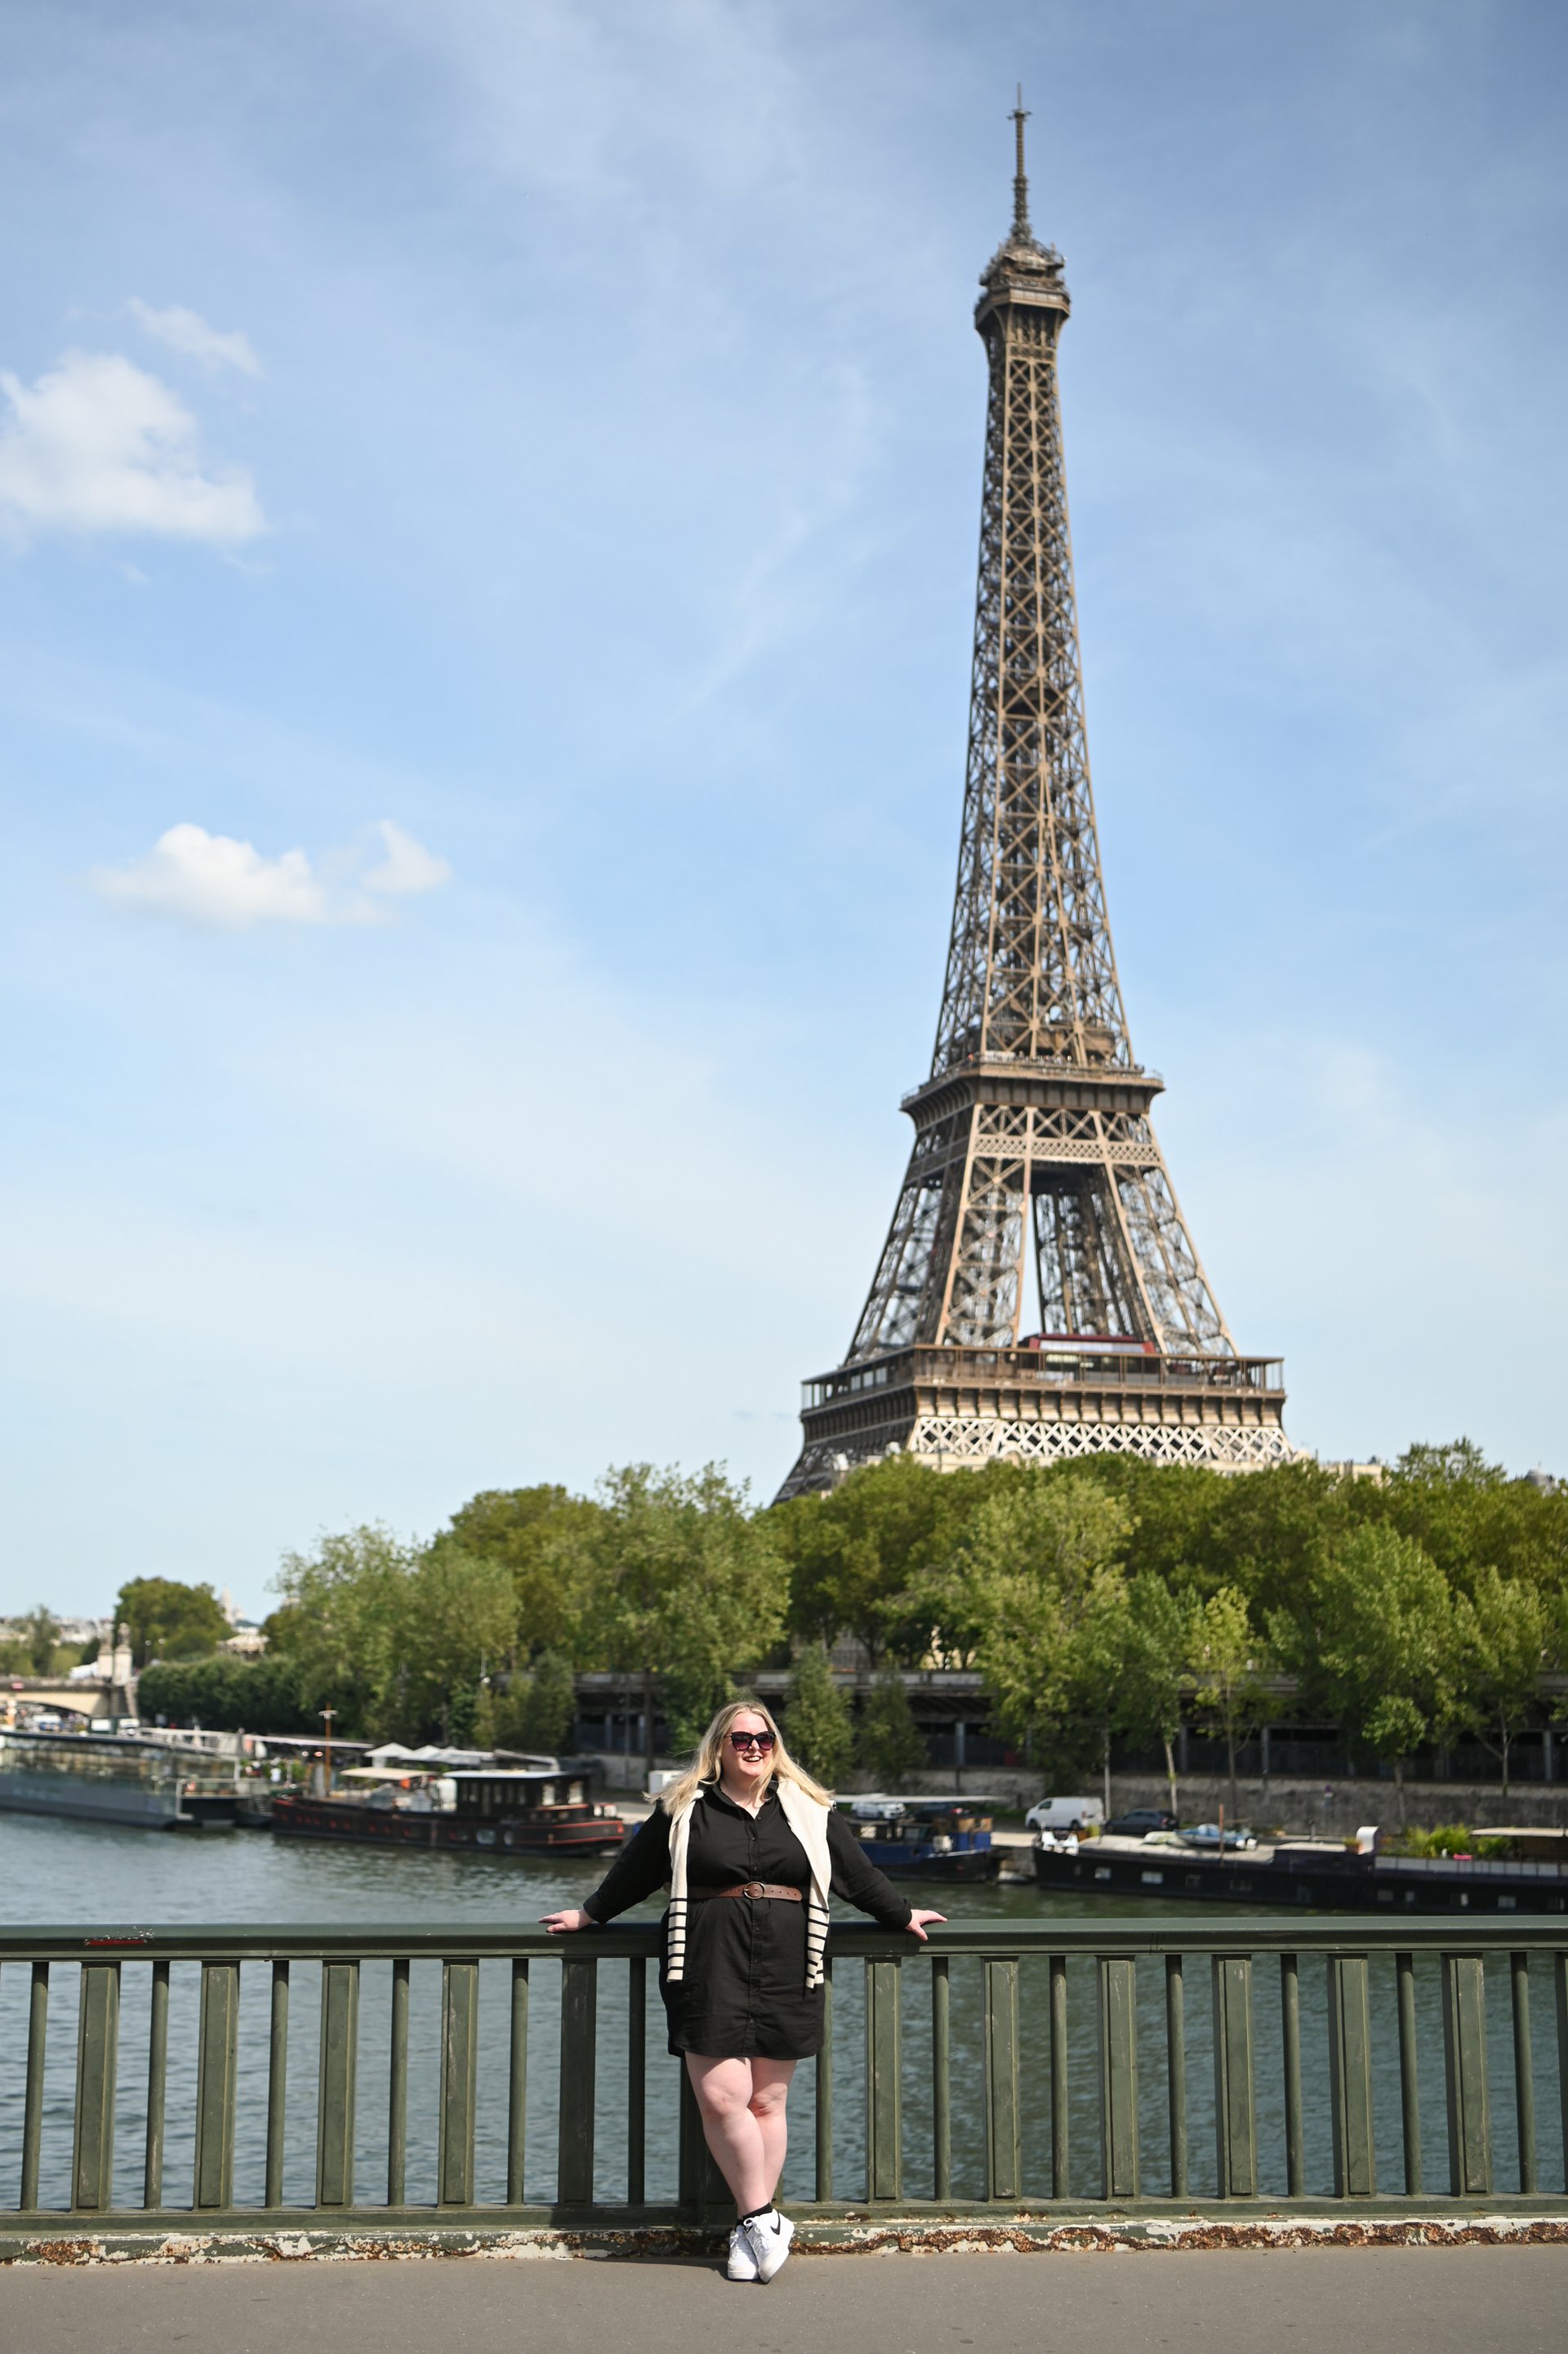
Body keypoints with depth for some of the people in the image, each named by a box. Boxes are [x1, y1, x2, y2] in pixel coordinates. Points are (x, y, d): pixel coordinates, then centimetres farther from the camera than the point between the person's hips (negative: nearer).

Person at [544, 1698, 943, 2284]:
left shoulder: (810, 1812, 14)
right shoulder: (683, 1811, 9)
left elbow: (857, 1873, 24)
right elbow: (633, 1871, 22)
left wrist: (901, 1916, 29)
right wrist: (590, 1914, 28)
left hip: (785, 1973, 1)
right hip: (710, 1972, -1)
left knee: (767, 2102, 2)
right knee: (720, 2097, -11)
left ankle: (752, 2227, 10)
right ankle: (762, 2219, 1)